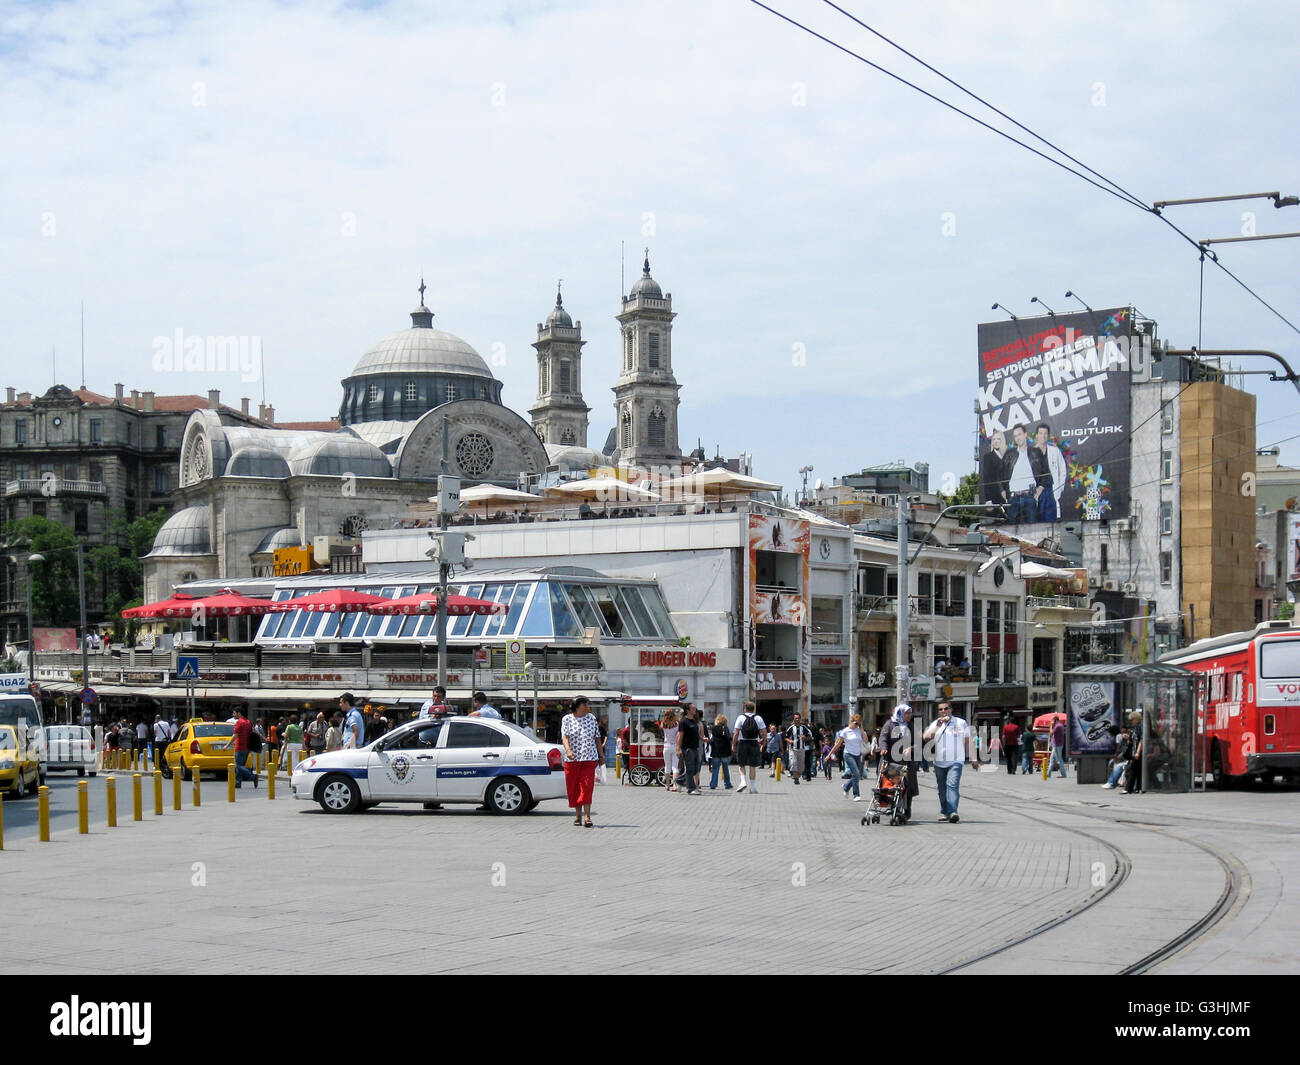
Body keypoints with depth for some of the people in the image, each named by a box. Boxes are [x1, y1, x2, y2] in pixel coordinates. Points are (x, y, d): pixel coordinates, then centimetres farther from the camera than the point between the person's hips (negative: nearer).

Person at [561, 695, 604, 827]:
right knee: (574, 788, 3)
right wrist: (568, 750, -27)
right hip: (572, 760, 0)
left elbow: (597, 738, 17)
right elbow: (564, 736, -10)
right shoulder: (567, 719, 3)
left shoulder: (591, 718, 10)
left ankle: (587, 816, -12)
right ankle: (578, 815, 16)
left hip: (589, 758, 0)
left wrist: (601, 755, 16)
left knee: (587, 786, -11)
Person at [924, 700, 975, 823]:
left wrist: (973, 759, 6)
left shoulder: (961, 723, 7)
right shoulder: (935, 724, 12)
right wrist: (937, 726, -12)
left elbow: (968, 741, 8)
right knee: (942, 789, 9)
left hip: (956, 762, -4)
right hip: (939, 762, 4)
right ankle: (944, 812, 23)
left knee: (952, 785, -19)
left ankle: (952, 812, -29)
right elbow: (926, 738, -3)